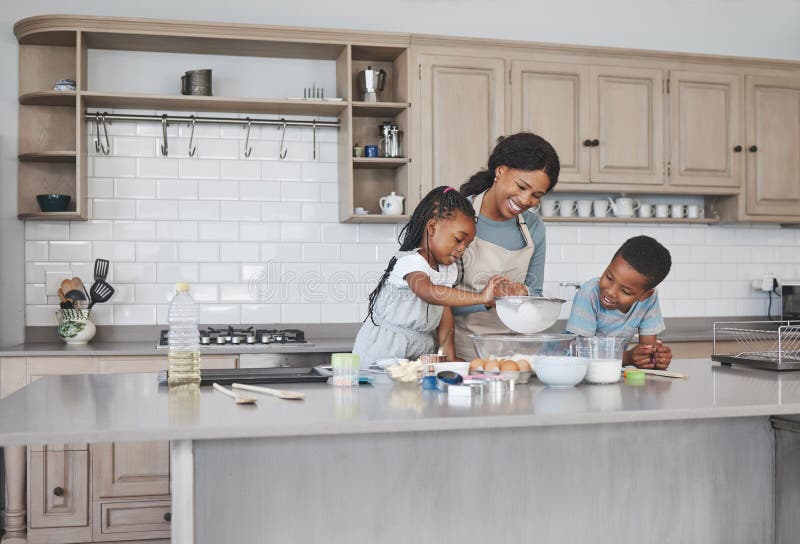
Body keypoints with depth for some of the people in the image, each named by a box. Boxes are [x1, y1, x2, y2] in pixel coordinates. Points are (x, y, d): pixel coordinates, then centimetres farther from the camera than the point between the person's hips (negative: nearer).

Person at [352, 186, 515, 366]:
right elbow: (428, 292, -39)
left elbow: (445, 312, 10)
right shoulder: (410, 262, -19)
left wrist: (450, 355, 0)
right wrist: (480, 297, -44)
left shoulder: (448, 270, 8)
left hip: (421, 352, 7)